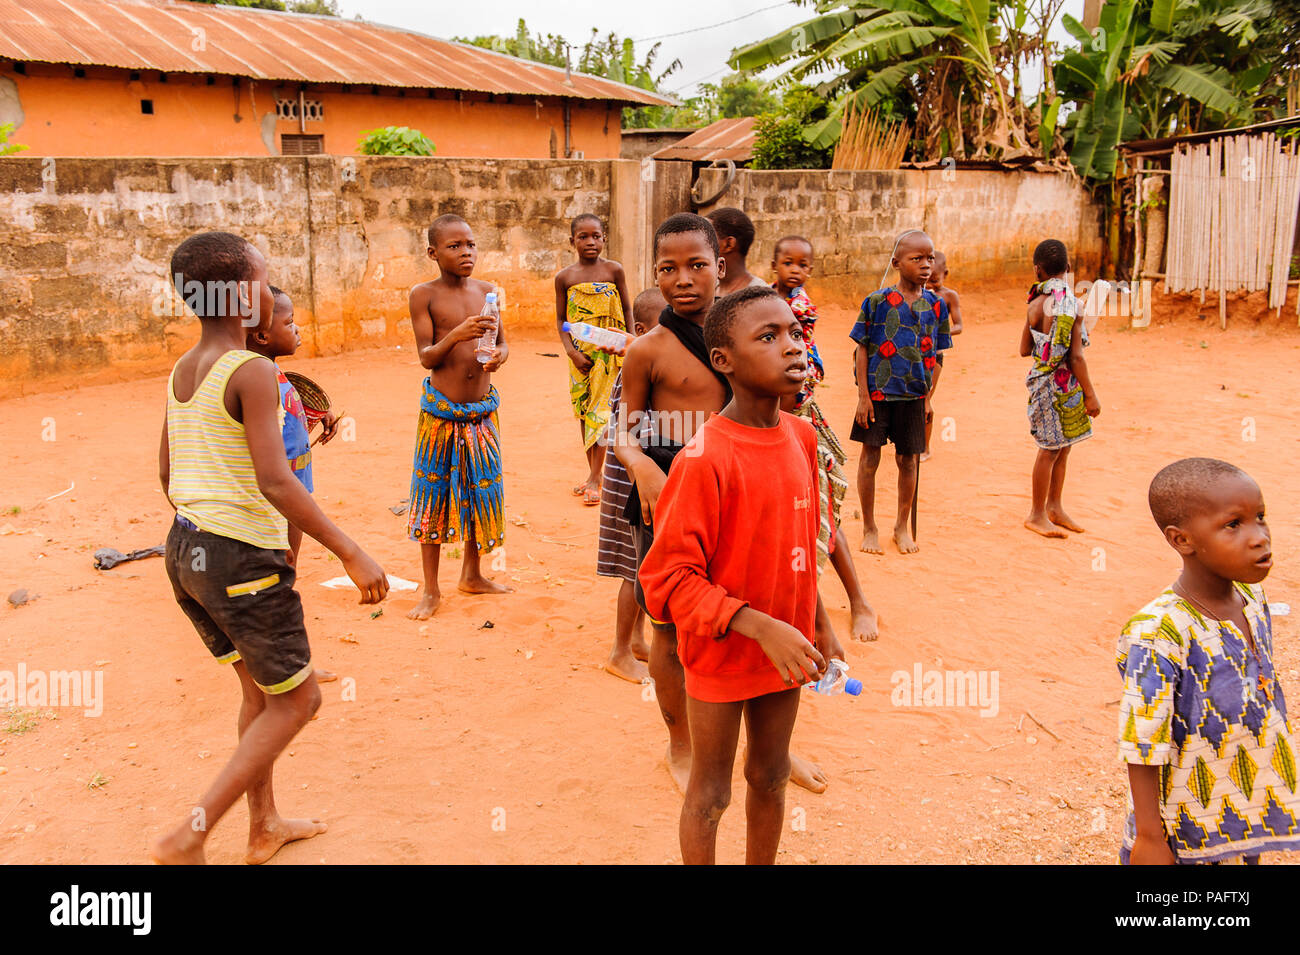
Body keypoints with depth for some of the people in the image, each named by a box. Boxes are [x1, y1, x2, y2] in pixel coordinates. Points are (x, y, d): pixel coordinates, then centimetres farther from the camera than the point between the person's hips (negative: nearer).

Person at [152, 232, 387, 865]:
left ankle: (264, 826, 33)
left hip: (186, 548, 9)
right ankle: (188, 838, 3)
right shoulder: (252, 372, -17)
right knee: (296, 700, 6)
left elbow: (167, 474, 17)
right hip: (244, 558, -9)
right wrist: (351, 553, -23)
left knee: (260, 691, 22)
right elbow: (275, 481, -25)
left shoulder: (179, 374, 9)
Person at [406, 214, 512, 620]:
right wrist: (457, 335, -28)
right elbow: (426, 357, -11)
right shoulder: (424, 294, -7)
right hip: (441, 411, -4)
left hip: (482, 408, 4)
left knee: (481, 491, 12)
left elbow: (501, 341, 10)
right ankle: (431, 589, 16)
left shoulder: (486, 291, 5)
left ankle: (472, 574, 32)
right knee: (433, 495, 4)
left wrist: (499, 354, -14)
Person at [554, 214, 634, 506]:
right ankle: (593, 473, 21)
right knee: (583, 409, 9)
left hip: (609, 350, -3)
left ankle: (594, 478, -3)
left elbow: (627, 310, 5)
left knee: (600, 409, -7)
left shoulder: (614, 270, -1)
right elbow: (561, 320, 5)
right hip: (580, 353, 3)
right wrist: (571, 351, -7)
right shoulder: (564, 277, 2)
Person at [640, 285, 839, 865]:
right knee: (711, 793, 13)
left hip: (784, 647, 6)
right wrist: (760, 627, -29)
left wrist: (817, 625, 15)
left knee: (771, 776, 23)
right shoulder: (704, 459, -24)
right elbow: (669, 577, -22)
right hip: (720, 653, -6)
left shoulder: (802, 436, -2)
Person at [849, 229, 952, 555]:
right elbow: (862, 349, -5)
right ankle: (869, 529, 19)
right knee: (870, 457, 4)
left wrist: (928, 397, 5)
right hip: (878, 393, -2)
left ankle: (902, 526, 28)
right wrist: (863, 396, -9)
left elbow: (935, 356, 8)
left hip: (913, 395, 3)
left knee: (909, 460, 10)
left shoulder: (936, 305, 2)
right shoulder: (877, 301, -7)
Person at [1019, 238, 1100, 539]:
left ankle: (1054, 507, 30)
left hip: (1042, 378, 7)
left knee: (1061, 447, 18)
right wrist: (1091, 394, -11)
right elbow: (1075, 357, -19)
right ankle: (1037, 515, 14)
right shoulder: (1071, 305, -19)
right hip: (1062, 384, -7)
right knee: (1051, 449, 3)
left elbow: (1024, 350, 6)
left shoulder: (1035, 305, 0)